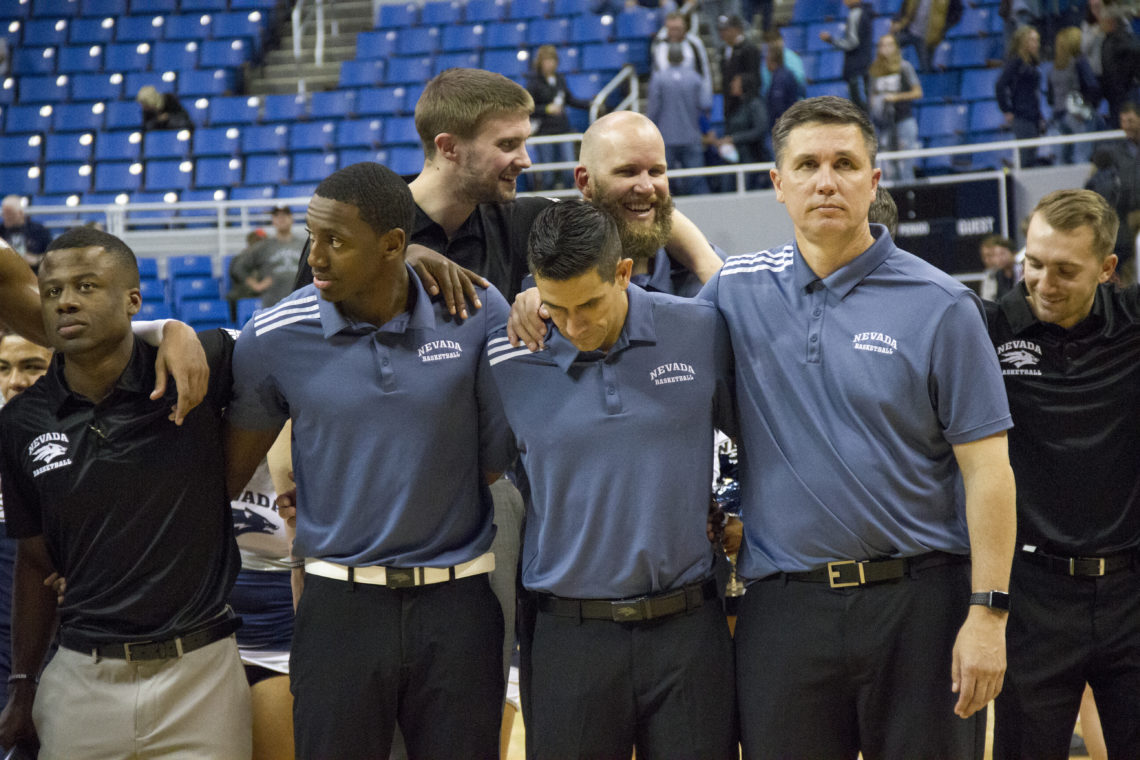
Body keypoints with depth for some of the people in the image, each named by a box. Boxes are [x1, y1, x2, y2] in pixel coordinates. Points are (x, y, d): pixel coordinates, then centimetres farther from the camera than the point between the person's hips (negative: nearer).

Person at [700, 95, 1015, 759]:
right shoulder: (739, 291, 6)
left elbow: (987, 470, -4)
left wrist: (987, 612, -10)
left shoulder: (941, 306, -2)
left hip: (919, 603, -2)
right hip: (782, 605, 3)